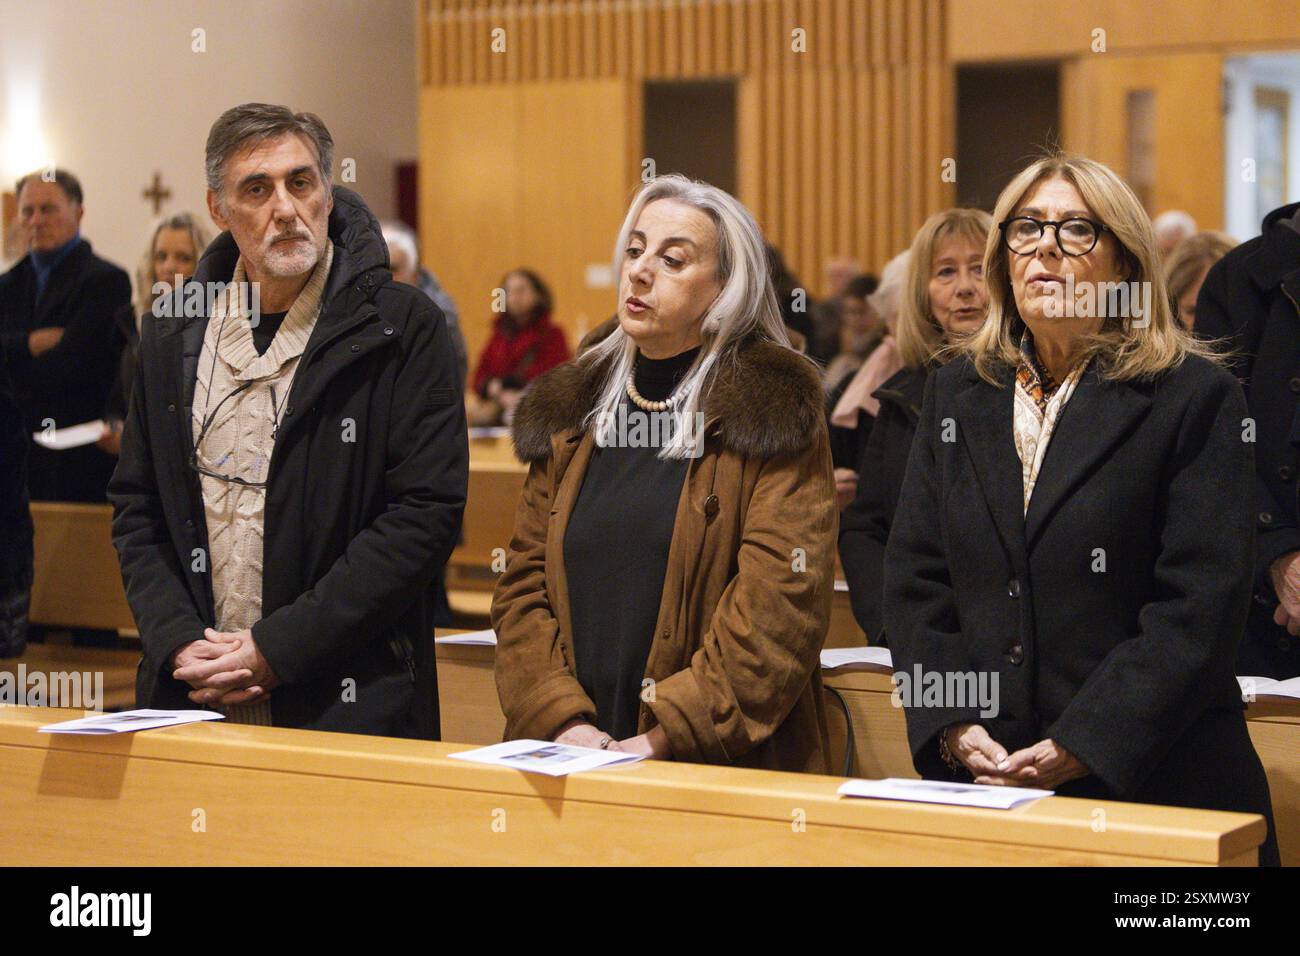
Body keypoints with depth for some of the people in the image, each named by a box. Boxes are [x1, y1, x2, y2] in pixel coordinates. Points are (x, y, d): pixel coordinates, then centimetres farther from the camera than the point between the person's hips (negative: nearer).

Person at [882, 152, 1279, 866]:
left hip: (1154, 781, -3)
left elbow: (1202, 603, -11)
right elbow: (915, 577, 8)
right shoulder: (956, 393, 11)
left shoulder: (1194, 396, -4)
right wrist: (953, 724, -8)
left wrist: (1081, 746, -18)